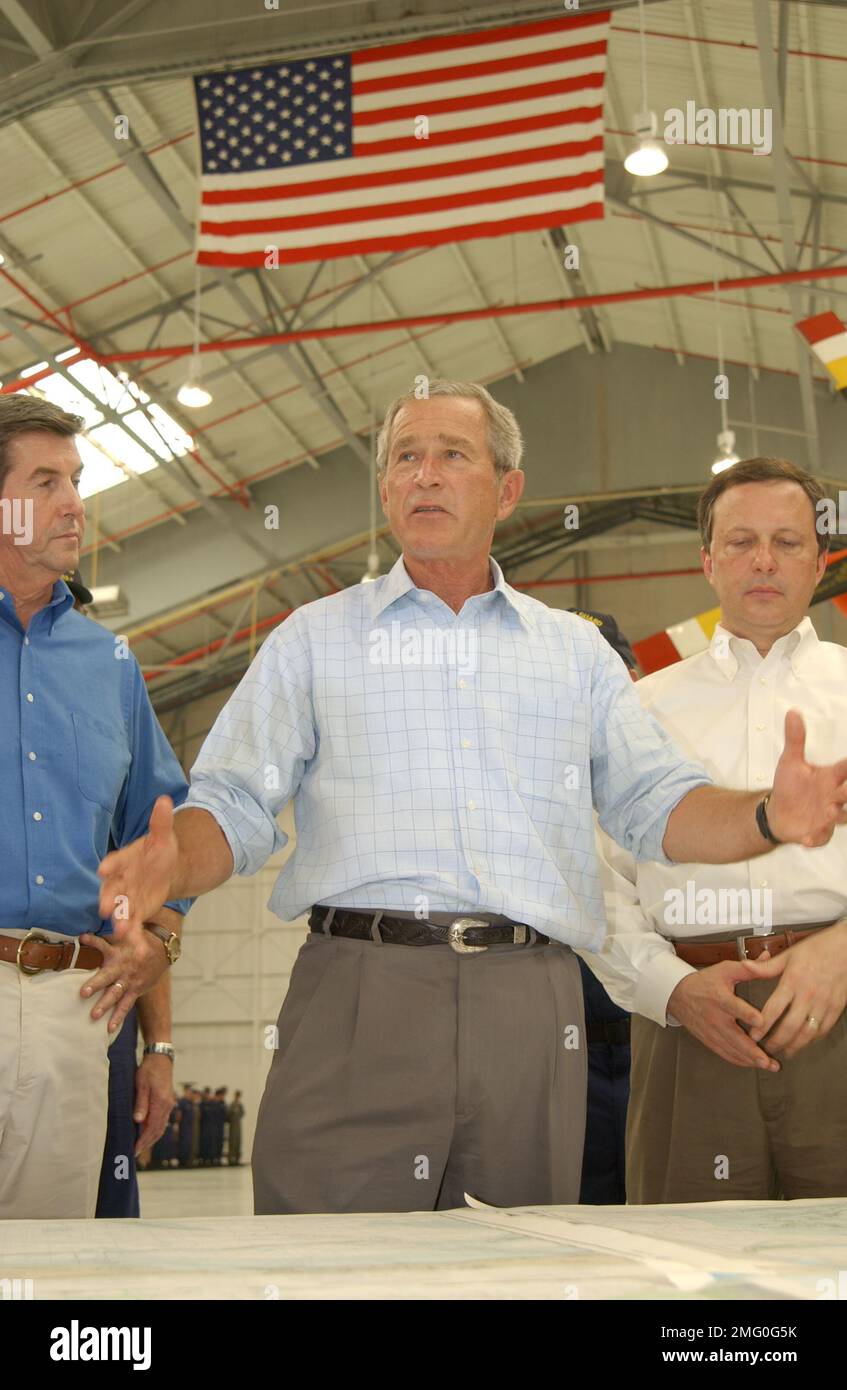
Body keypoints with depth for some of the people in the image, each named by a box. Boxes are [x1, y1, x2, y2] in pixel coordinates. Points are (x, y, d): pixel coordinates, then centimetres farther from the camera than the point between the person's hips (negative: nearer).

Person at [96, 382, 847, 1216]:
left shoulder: (576, 652, 19)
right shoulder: (312, 639, 14)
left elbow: (658, 807, 12)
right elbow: (234, 805, 5)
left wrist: (767, 816, -9)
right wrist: (175, 861, -17)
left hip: (529, 1015, 2)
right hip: (358, 992, -2)